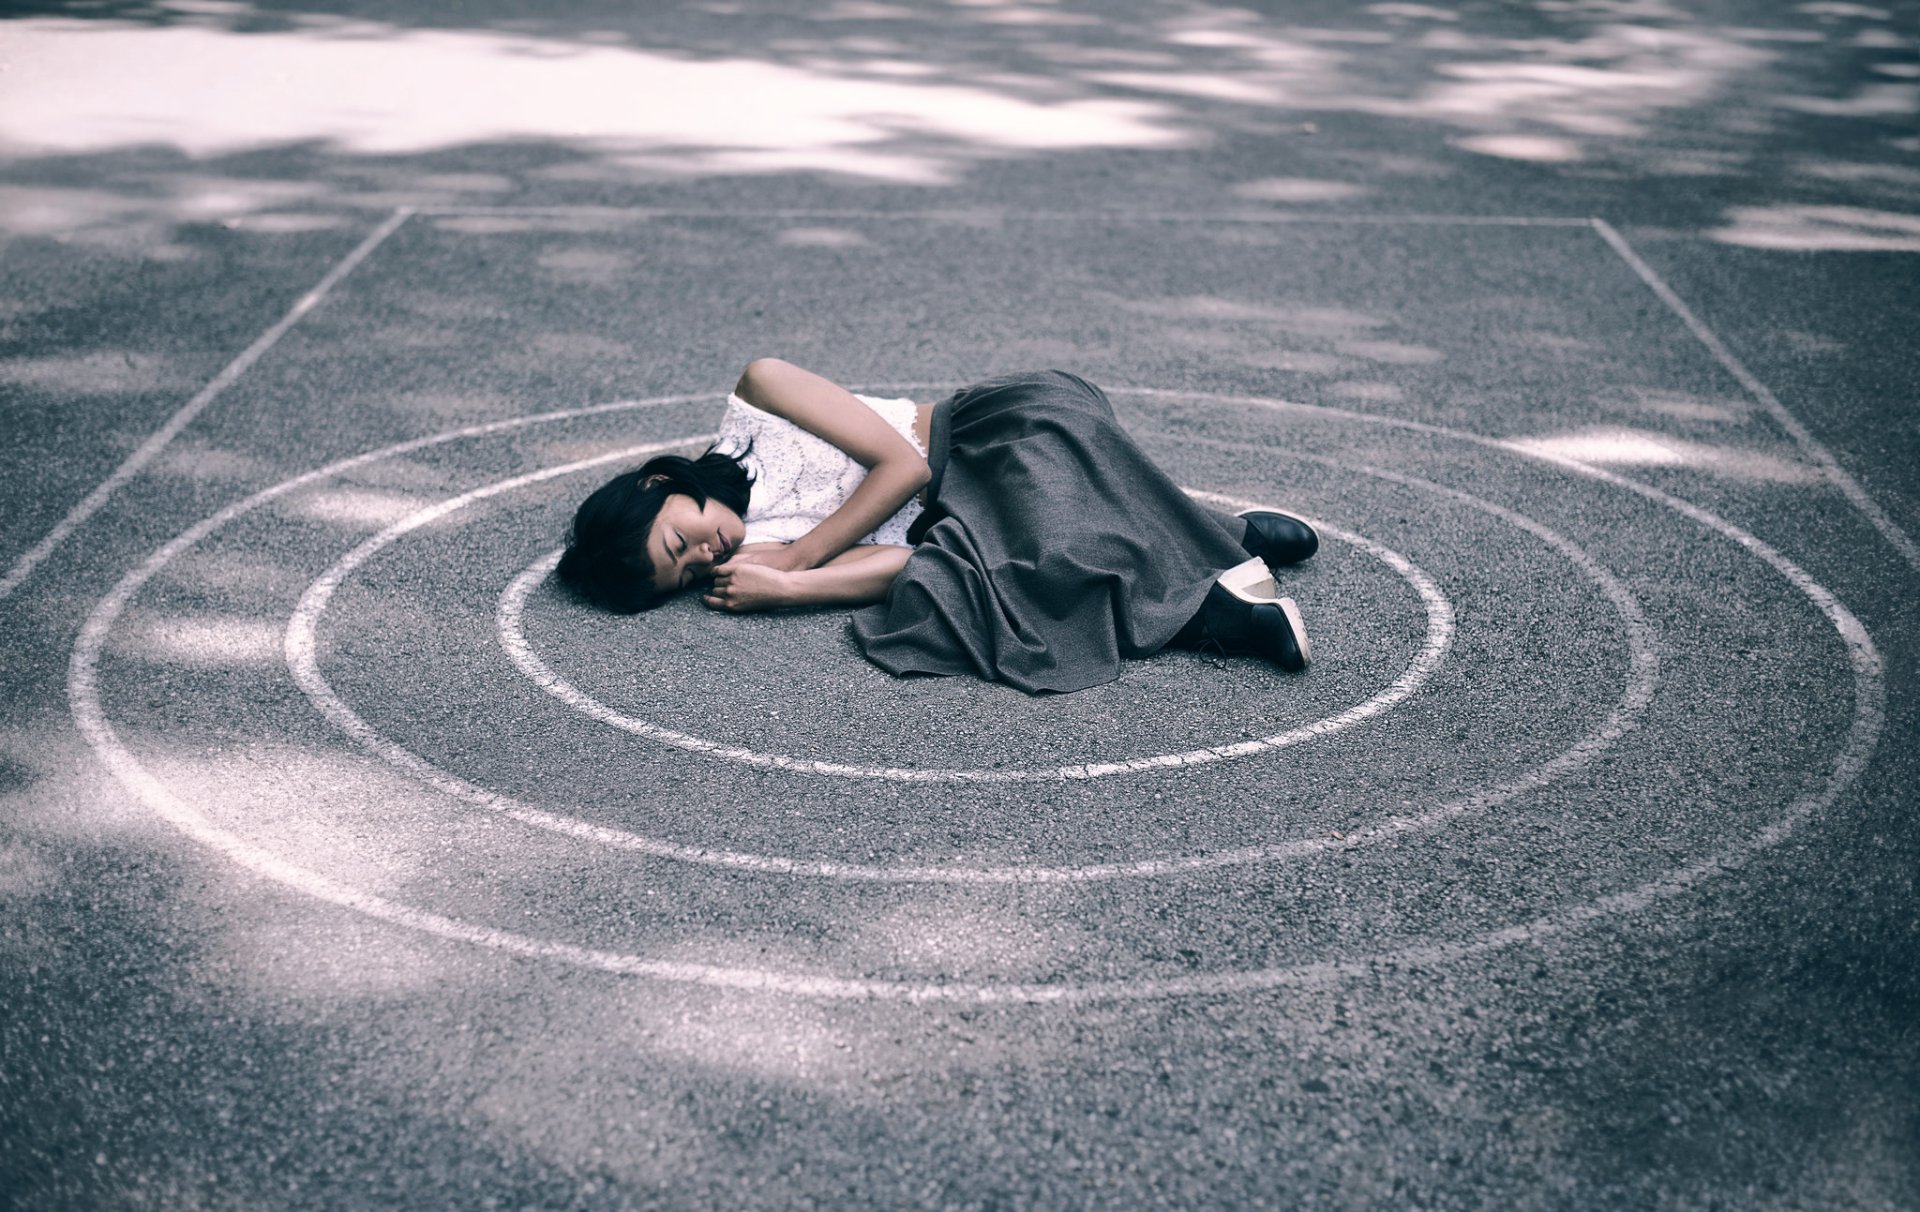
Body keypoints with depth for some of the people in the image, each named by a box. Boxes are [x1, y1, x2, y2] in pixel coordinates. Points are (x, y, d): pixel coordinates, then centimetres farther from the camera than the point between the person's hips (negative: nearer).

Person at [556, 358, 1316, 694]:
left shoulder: (756, 401, -9)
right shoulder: (749, 550, 0)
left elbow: (903, 465, -13)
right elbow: (900, 566, -10)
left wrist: (791, 561, -13)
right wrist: (784, 586, -24)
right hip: (957, 512, 5)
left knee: (1050, 553, -34)